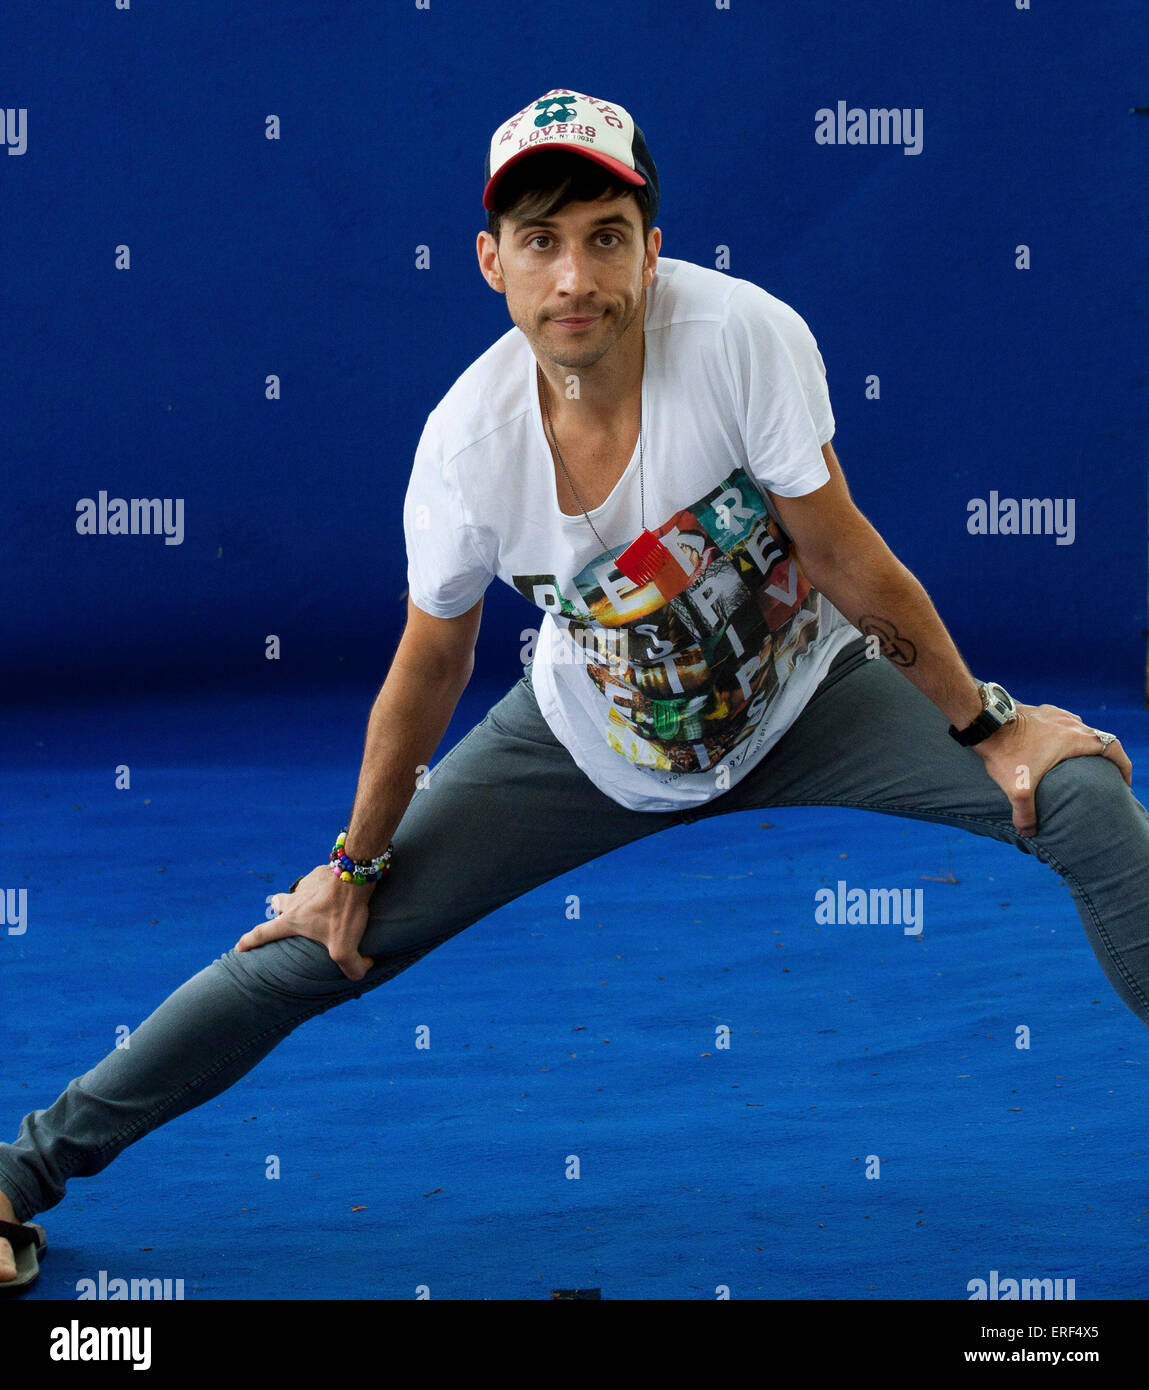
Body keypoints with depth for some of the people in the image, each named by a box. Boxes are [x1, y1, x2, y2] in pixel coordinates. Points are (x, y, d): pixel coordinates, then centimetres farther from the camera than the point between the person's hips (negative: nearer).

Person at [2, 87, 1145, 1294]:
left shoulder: (743, 334, -31)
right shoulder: (468, 438, -24)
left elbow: (844, 558, -19)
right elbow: (429, 666, -8)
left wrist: (985, 725, -11)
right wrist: (356, 866, 3)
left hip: (802, 699, 0)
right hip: (590, 738, 1)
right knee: (319, 947, -4)